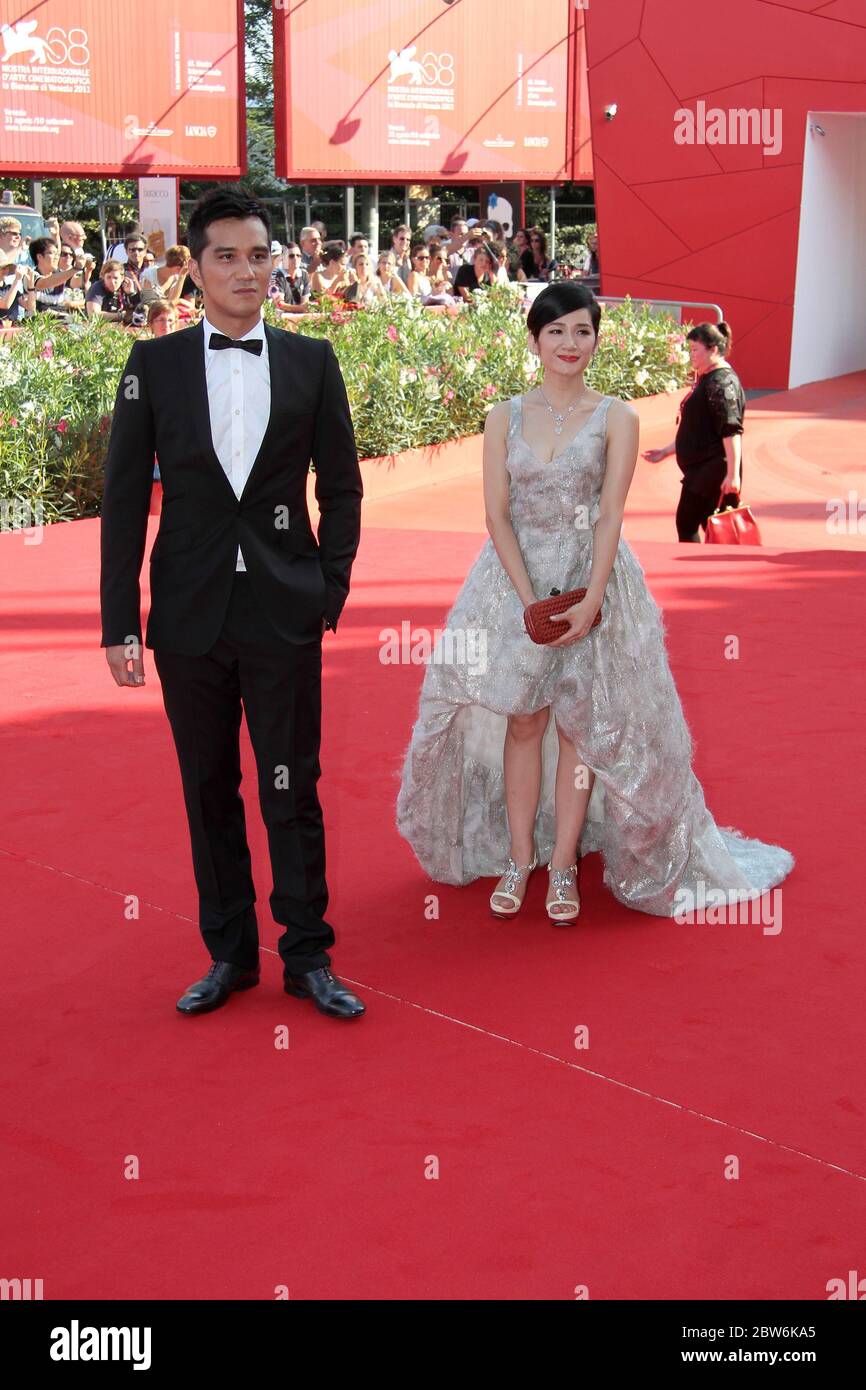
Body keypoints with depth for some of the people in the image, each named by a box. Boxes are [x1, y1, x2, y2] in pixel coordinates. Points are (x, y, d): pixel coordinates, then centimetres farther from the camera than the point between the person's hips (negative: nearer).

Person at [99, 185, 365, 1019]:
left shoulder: (311, 361, 3)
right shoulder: (154, 364, 2)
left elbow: (340, 487, 8)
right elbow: (125, 498, 1)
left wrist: (331, 588, 0)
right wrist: (120, 623, -3)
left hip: (286, 614, -1)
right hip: (190, 615, 1)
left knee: (293, 791, 4)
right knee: (209, 791, 10)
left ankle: (306, 956, 17)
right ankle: (229, 952, 24)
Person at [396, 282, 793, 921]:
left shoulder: (616, 418, -1)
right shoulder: (505, 417, 3)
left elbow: (610, 517, -7)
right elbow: (497, 514, -2)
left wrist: (589, 602, -17)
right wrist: (530, 599, -13)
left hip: (591, 580, -1)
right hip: (515, 579, 1)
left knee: (580, 724, 2)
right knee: (523, 721, 4)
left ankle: (563, 864, 11)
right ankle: (518, 857, 15)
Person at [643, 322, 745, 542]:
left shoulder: (723, 382, -15)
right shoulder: (705, 379, 16)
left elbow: (731, 431, -23)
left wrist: (733, 474, -29)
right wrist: (665, 452, 27)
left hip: (714, 472, -11)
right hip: (699, 472, 11)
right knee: (685, 523, 13)